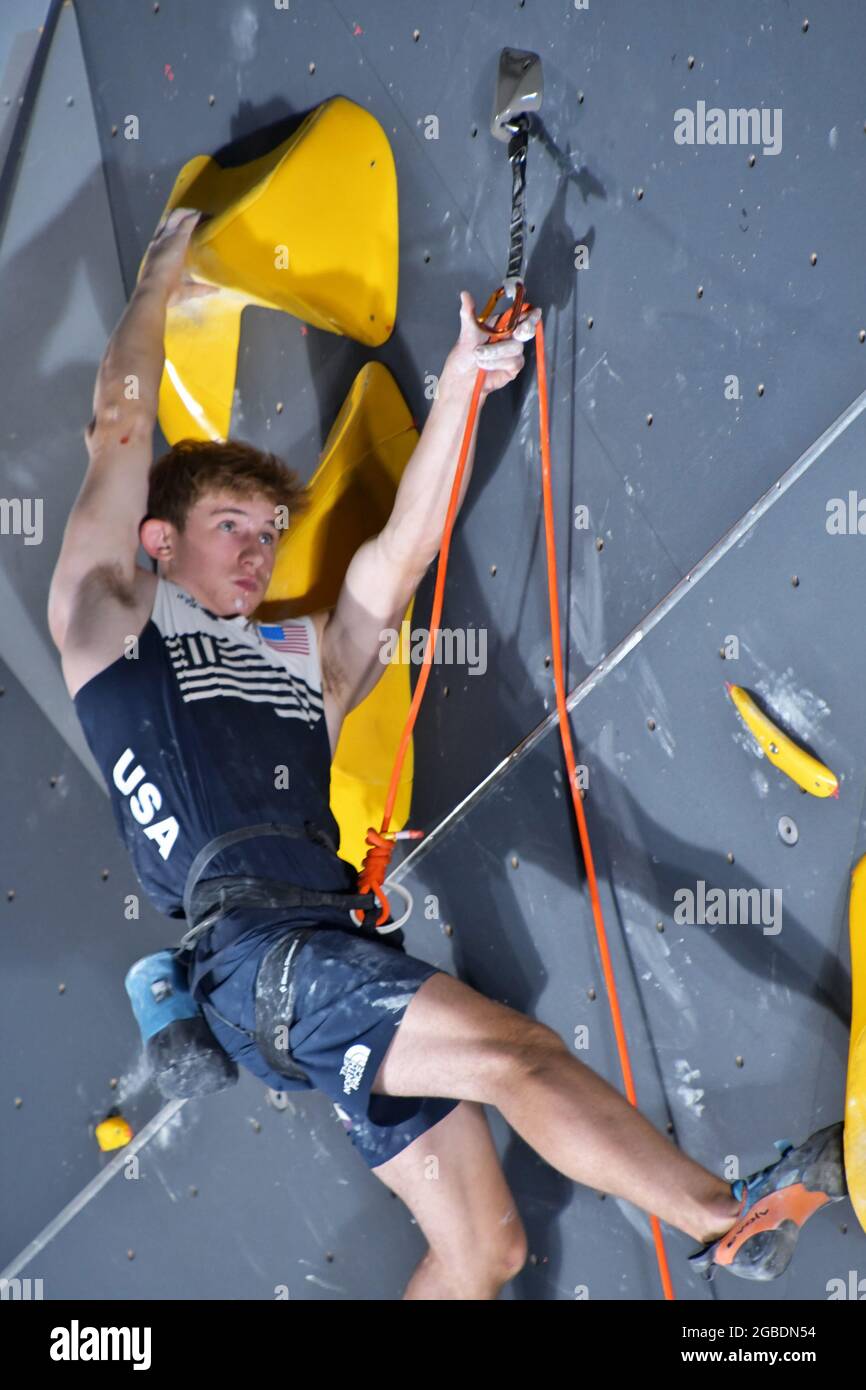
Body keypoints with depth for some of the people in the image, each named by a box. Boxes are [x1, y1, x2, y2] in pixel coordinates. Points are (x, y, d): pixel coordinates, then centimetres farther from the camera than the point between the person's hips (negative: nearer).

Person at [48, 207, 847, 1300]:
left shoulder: (311, 657, 27)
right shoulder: (113, 624, 13)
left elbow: (402, 552, 19)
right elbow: (120, 433, 12)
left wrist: (461, 385, 15)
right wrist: (157, 287, 23)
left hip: (343, 959, 7)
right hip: (250, 955, -7)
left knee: (485, 1248, 3)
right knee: (516, 1051, -22)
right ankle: (727, 1219, -18)